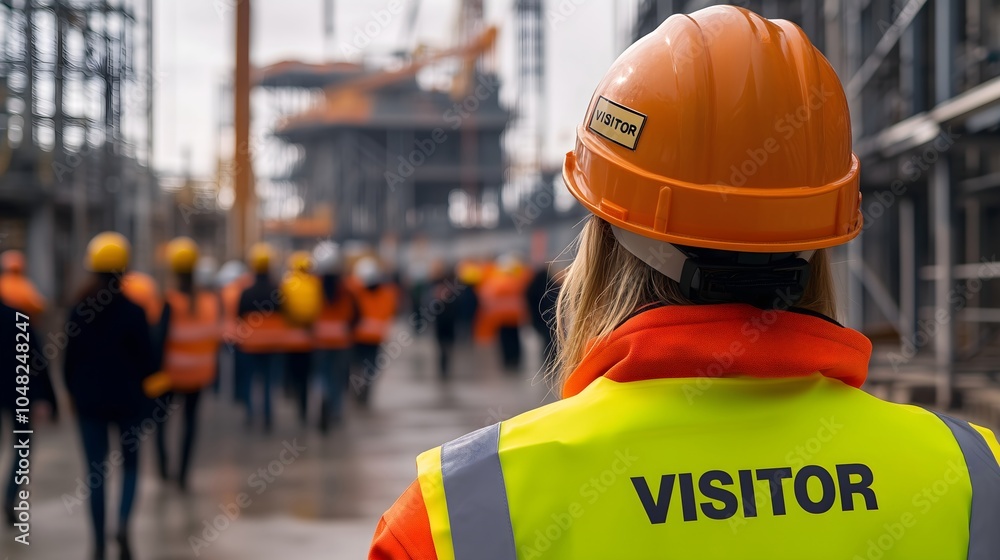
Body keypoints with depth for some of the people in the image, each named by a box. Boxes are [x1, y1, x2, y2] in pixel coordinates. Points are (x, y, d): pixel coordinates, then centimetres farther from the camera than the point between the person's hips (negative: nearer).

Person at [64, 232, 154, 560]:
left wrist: (74, 391, 14)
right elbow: (146, 360, -6)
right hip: (128, 399, -1)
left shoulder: (79, 311, -3)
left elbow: (69, 358, 2)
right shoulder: (133, 311, -9)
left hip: (89, 400, 1)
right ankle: (123, 523, -9)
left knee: (96, 471, 7)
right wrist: (147, 393, 8)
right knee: (130, 463, 14)